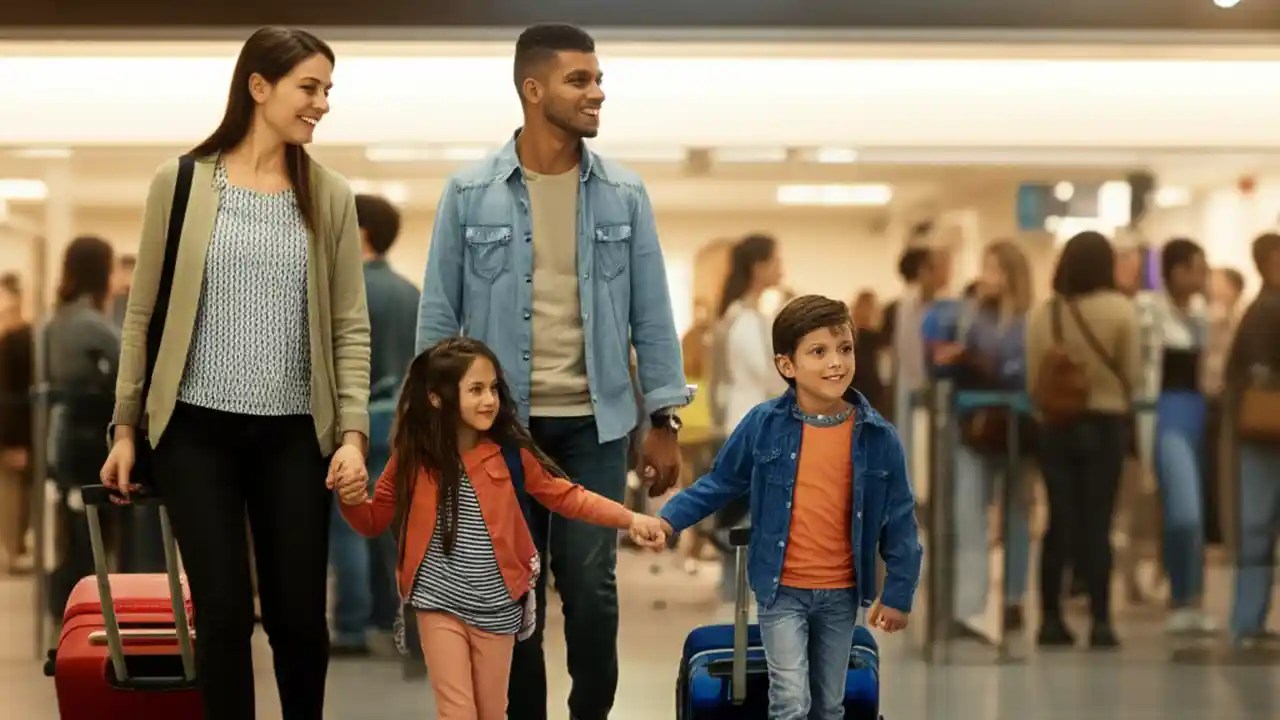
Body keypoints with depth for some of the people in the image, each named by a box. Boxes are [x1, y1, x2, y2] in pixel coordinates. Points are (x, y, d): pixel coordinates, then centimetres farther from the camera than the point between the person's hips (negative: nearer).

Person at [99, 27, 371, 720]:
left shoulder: (329, 196, 4)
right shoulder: (182, 181, 0)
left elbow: (351, 326, 2)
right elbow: (143, 312, 4)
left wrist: (352, 432, -8)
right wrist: (125, 426, 2)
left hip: (294, 433, 1)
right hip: (197, 428, -1)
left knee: (298, 614, 3)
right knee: (224, 611, -3)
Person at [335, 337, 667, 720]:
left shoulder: (509, 453, -5)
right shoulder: (413, 457, -4)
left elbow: (567, 496, 0)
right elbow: (374, 521, 5)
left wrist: (629, 519, -11)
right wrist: (352, 501, -17)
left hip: (496, 606, 1)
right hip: (439, 602, -1)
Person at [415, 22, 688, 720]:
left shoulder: (625, 195, 2)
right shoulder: (469, 192, -3)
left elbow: (651, 314, 4)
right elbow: (439, 314, 0)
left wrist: (663, 420, 0)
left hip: (594, 423, 1)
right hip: (501, 423, -1)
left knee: (591, 586, 2)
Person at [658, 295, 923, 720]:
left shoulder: (878, 437, -8)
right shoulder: (763, 425, -10)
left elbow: (899, 520, -1)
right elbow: (720, 484, 4)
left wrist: (899, 592, 0)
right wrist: (670, 519, -7)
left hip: (841, 593, 2)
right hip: (781, 589, -2)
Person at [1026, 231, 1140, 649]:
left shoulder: (1042, 313, -3)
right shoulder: (1120, 309, -8)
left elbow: (1032, 379, -1)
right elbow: (1133, 374, -5)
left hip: (1056, 425, 2)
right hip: (1105, 424, -2)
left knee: (1059, 522, 8)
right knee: (1097, 523, 1)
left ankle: (1051, 619, 9)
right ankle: (1100, 622, -2)